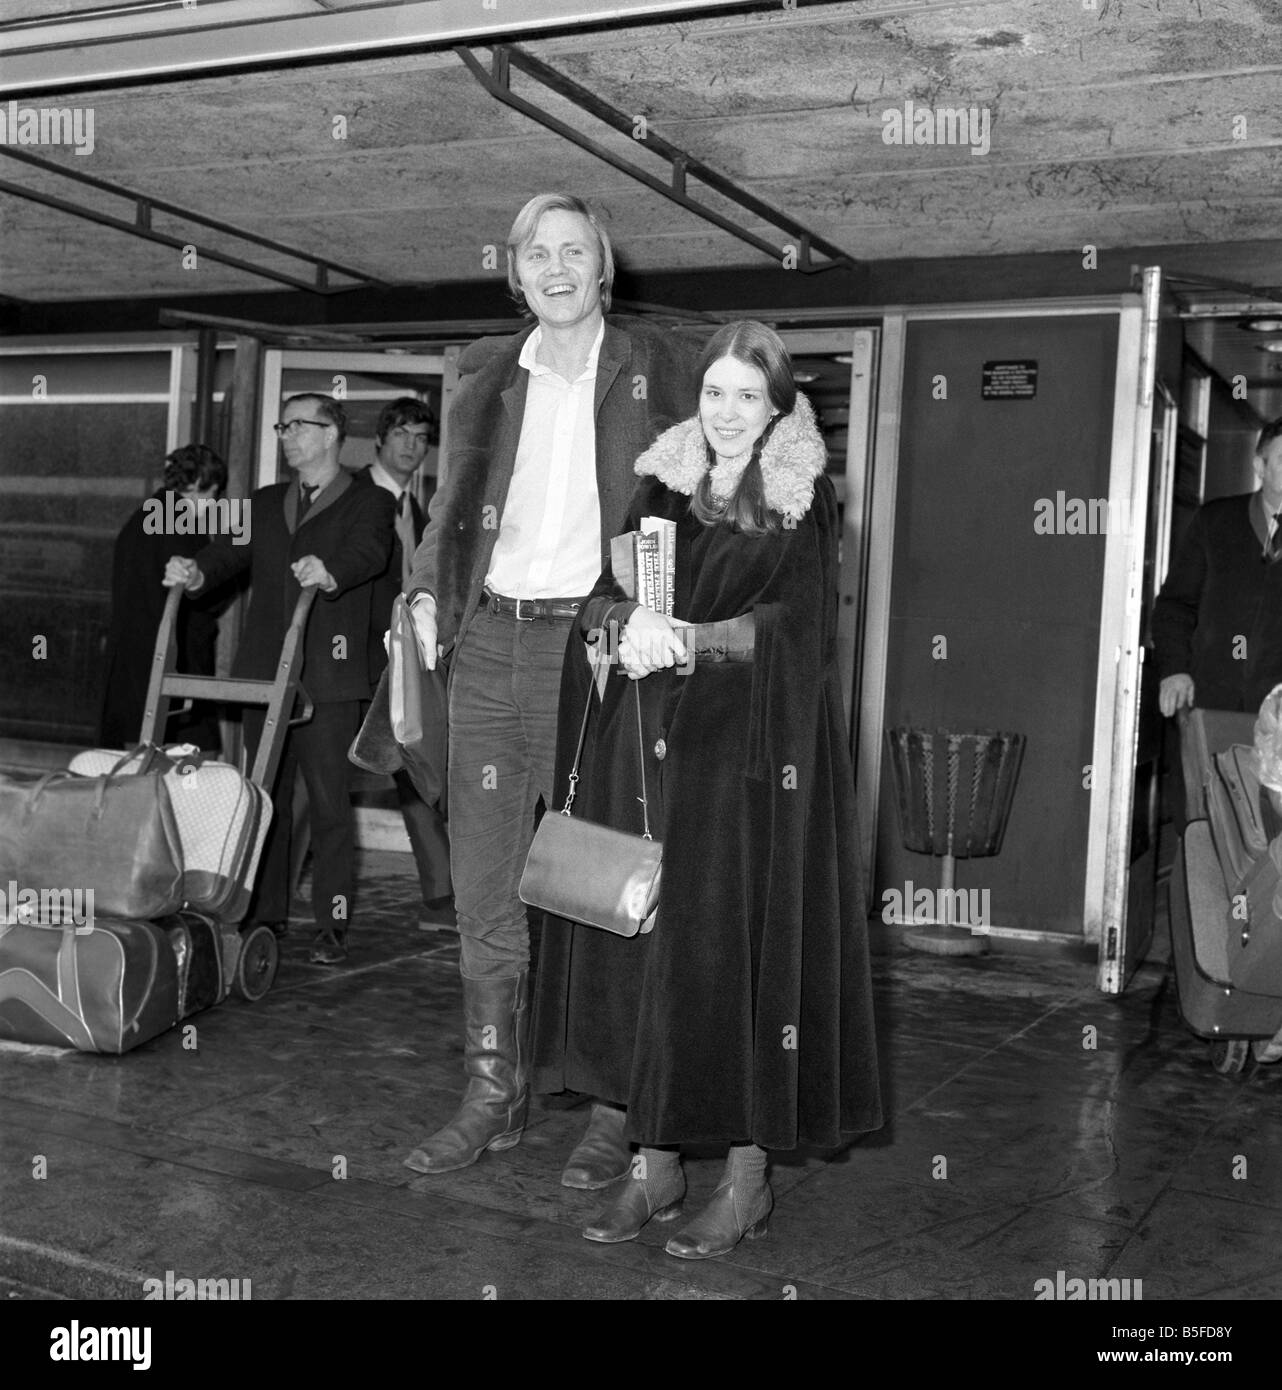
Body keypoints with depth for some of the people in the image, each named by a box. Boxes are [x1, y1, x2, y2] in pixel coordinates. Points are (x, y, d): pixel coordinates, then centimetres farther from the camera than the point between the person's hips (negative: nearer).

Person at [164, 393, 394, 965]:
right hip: (265, 673, 5)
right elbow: (231, 551, 8)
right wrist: (196, 572, -15)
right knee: (265, 800, 7)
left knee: (329, 803, -4)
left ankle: (332, 925, 2)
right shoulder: (264, 504, 21)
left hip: (329, 679, -5)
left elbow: (368, 553, -14)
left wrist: (330, 571, -36)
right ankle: (264, 917, 15)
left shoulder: (369, 503, 6)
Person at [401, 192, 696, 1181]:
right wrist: (428, 590, 2)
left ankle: (618, 1111, 13)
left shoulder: (654, 365, 4)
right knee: (485, 887, 8)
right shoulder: (487, 373, 14)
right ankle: (495, 1099, 21)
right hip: (490, 645, 4)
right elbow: (453, 502, 19)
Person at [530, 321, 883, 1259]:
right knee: (646, 945, 4)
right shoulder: (663, 488, 12)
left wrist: (687, 639, -24)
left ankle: (748, 1176, 10)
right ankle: (657, 1163, 16)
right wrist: (630, 622, -18)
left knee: (740, 950, -3)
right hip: (652, 751, 4)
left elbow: (794, 623, -11)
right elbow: (603, 595, 5)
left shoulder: (804, 503, 0)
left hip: (754, 757, -4)